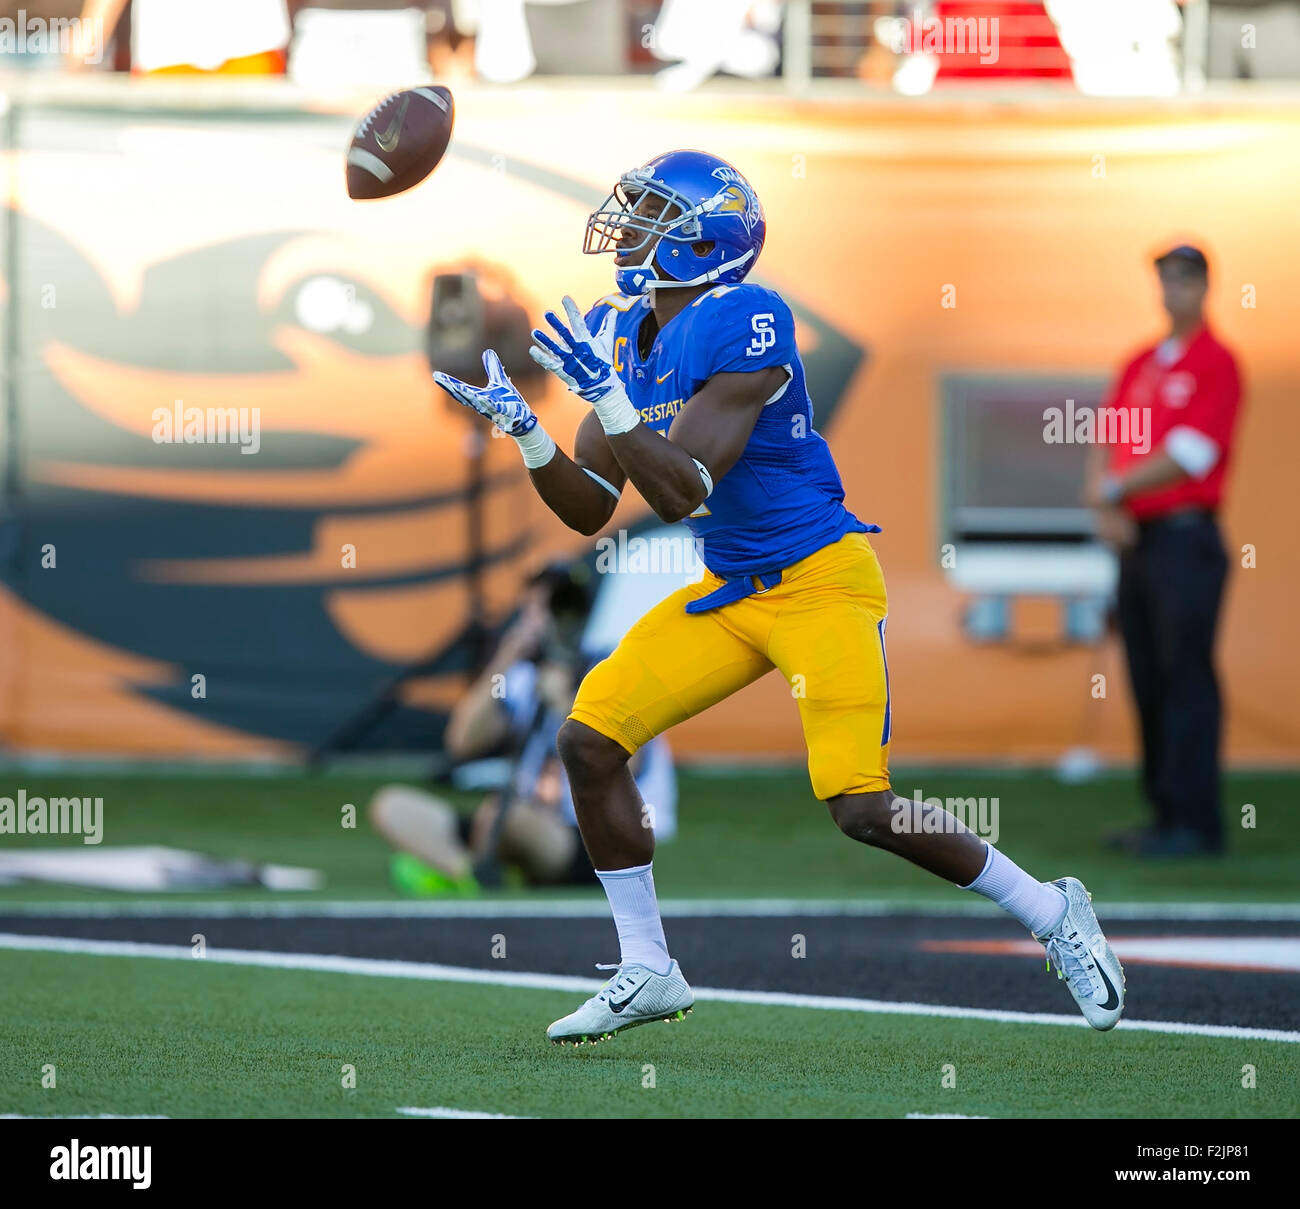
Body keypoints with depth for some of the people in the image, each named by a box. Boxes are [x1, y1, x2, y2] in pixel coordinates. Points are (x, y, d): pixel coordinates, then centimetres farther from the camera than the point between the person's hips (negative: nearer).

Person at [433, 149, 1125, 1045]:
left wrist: (606, 396, -30)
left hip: (819, 581, -8)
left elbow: (678, 494, -25)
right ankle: (648, 973, 9)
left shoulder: (743, 327, -20)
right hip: (728, 591, 8)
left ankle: (1055, 915, 5)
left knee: (863, 809, -16)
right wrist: (522, 426, -6)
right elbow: (589, 510, 7)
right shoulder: (619, 333, 5)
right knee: (591, 738, -3)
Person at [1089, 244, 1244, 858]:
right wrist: (1106, 505, -3)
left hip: (1186, 538, -8)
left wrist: (1114, 489, -6)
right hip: (1136, 542, 8)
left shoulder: (1215, 364, -6)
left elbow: (1186, 458, -14)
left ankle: (1196, 824, -11)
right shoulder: (1140, 365, 17)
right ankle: (1164, 815, 12)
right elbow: (1105, 444, 15)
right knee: (1148, 685, 8)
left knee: (1186, 682, -10)